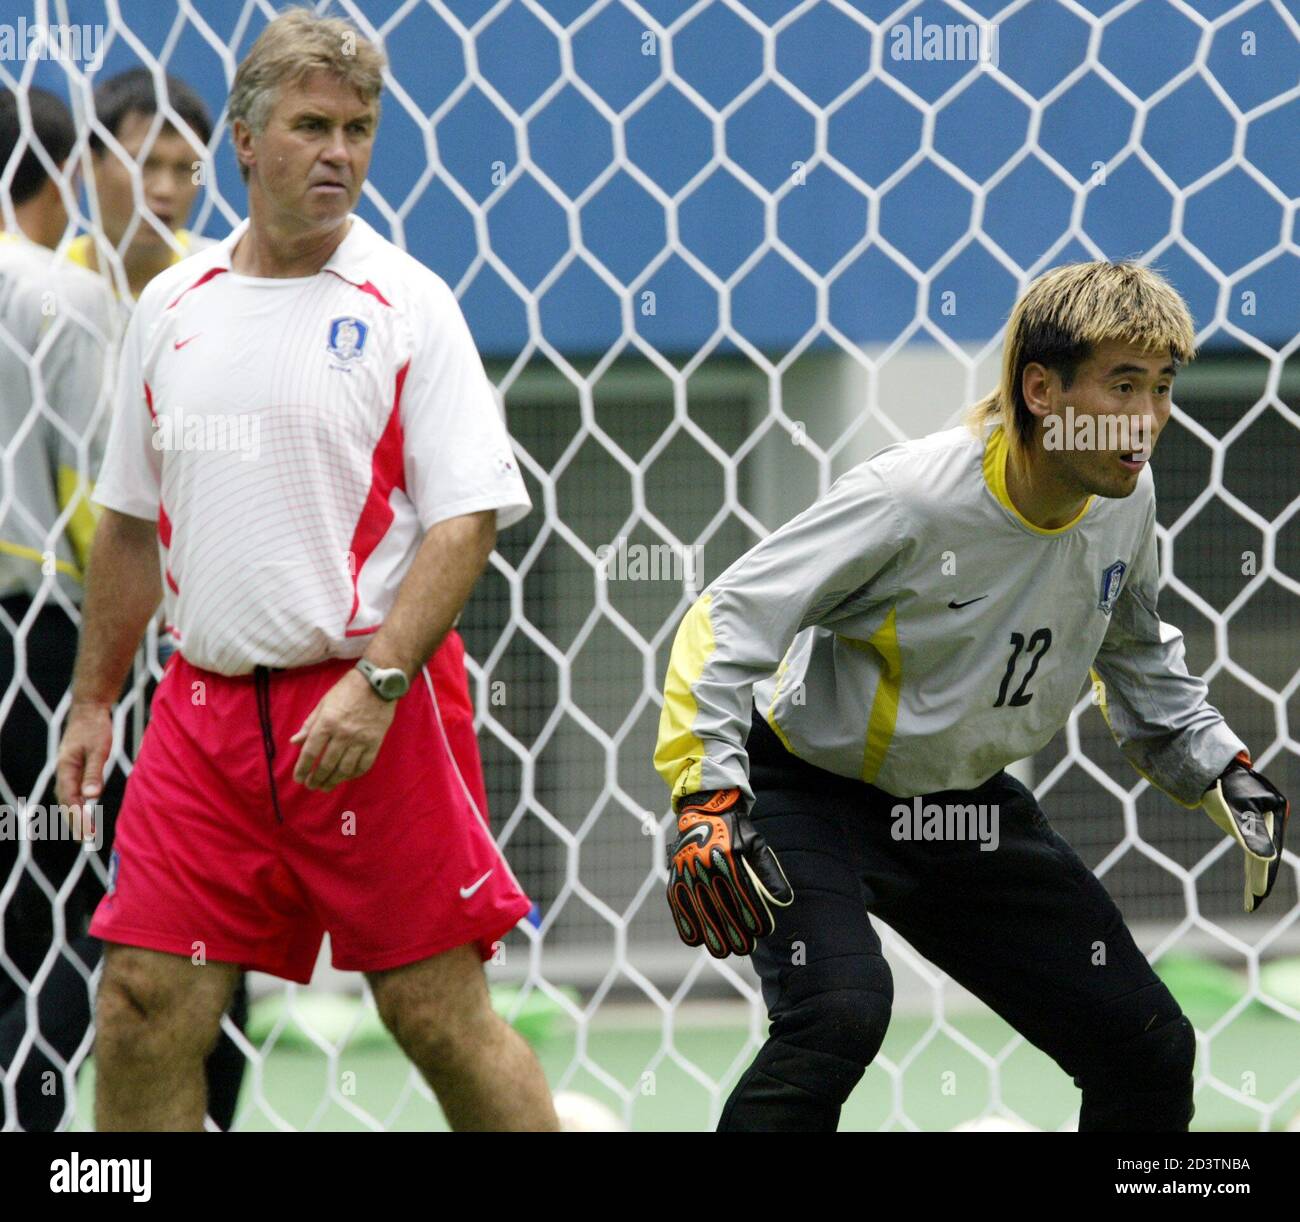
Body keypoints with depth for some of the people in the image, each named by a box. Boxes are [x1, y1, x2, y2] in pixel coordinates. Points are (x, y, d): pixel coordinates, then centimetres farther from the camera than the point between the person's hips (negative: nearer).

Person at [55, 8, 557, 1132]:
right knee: (143, 1010, -2)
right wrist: (93, 700, 19)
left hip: (366, 713, -4)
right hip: (204, 704, 4)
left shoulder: (407, 304, -3)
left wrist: (376, 682, -19)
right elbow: (131, 520, 20)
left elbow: (470, 514, -9)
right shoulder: (173, 307, 10)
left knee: (439, 1013, -2)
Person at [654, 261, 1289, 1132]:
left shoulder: (1128, 499, -8)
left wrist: (1218, 767, 5)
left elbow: (1136, 651, 16)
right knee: (841, 1011, -34)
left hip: (966, 803, 7)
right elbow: (727, 626, -25)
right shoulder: (911, 497, -29)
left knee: (1151, 1052, 3)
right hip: (810, 789, -7)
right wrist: (708, 800, -34)